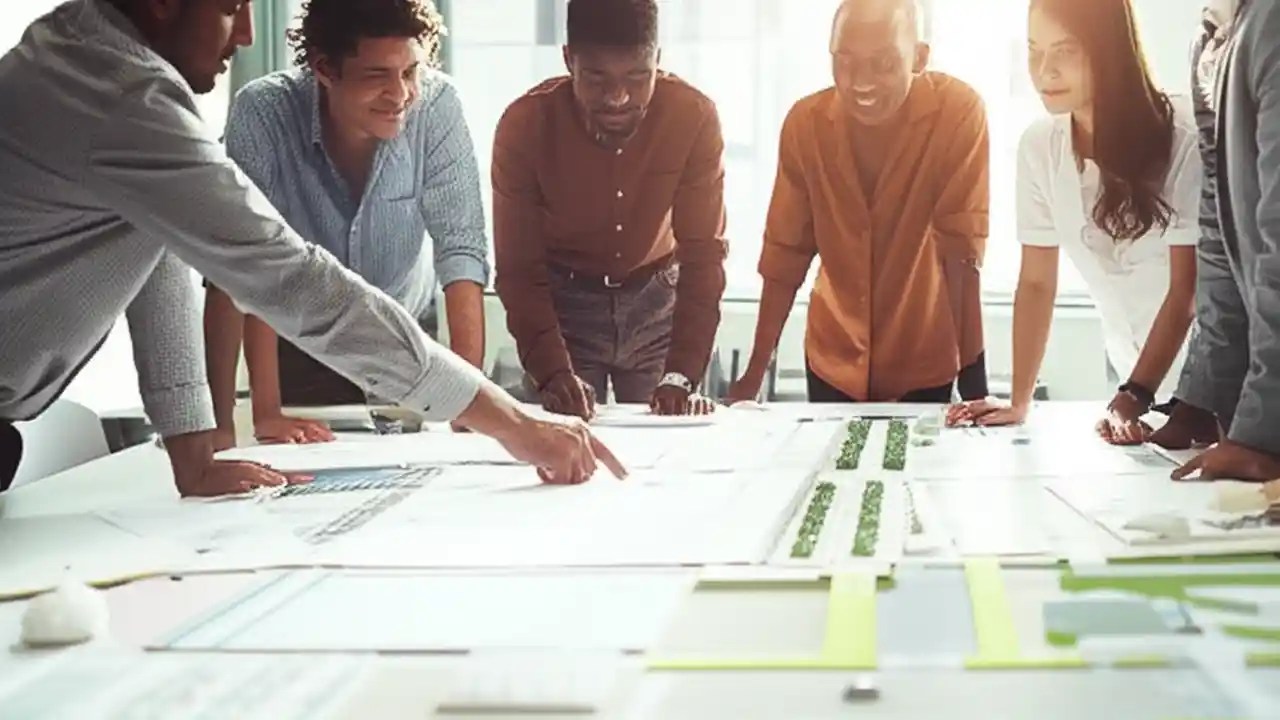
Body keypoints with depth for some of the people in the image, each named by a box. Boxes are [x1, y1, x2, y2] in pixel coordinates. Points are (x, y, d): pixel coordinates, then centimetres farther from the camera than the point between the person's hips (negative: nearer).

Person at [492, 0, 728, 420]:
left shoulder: (694, 117, -23)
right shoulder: (525, 124, -23)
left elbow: (704, 254, -20)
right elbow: (518, 268, -20)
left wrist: (681, 376, -30)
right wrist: (552, 372, -34)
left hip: (657, 298, 1)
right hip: (563, 299, -1)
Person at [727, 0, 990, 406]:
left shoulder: (959, 112, -19)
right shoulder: (805, 122, -9)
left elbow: (962, 251, -20)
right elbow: (785, 255, -3)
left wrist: (974, 381, -22)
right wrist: (755, 373, -2)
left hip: (925, 366, -3)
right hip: (834, 362, 3)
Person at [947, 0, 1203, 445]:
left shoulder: (1181, 137, -21)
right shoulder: (1039, 147, -7)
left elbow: (1188, 288, -18)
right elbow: (1036, 282, -3)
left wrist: (1134, 398, -27)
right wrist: (1020, 402, -10)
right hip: (1136, 376, 4)